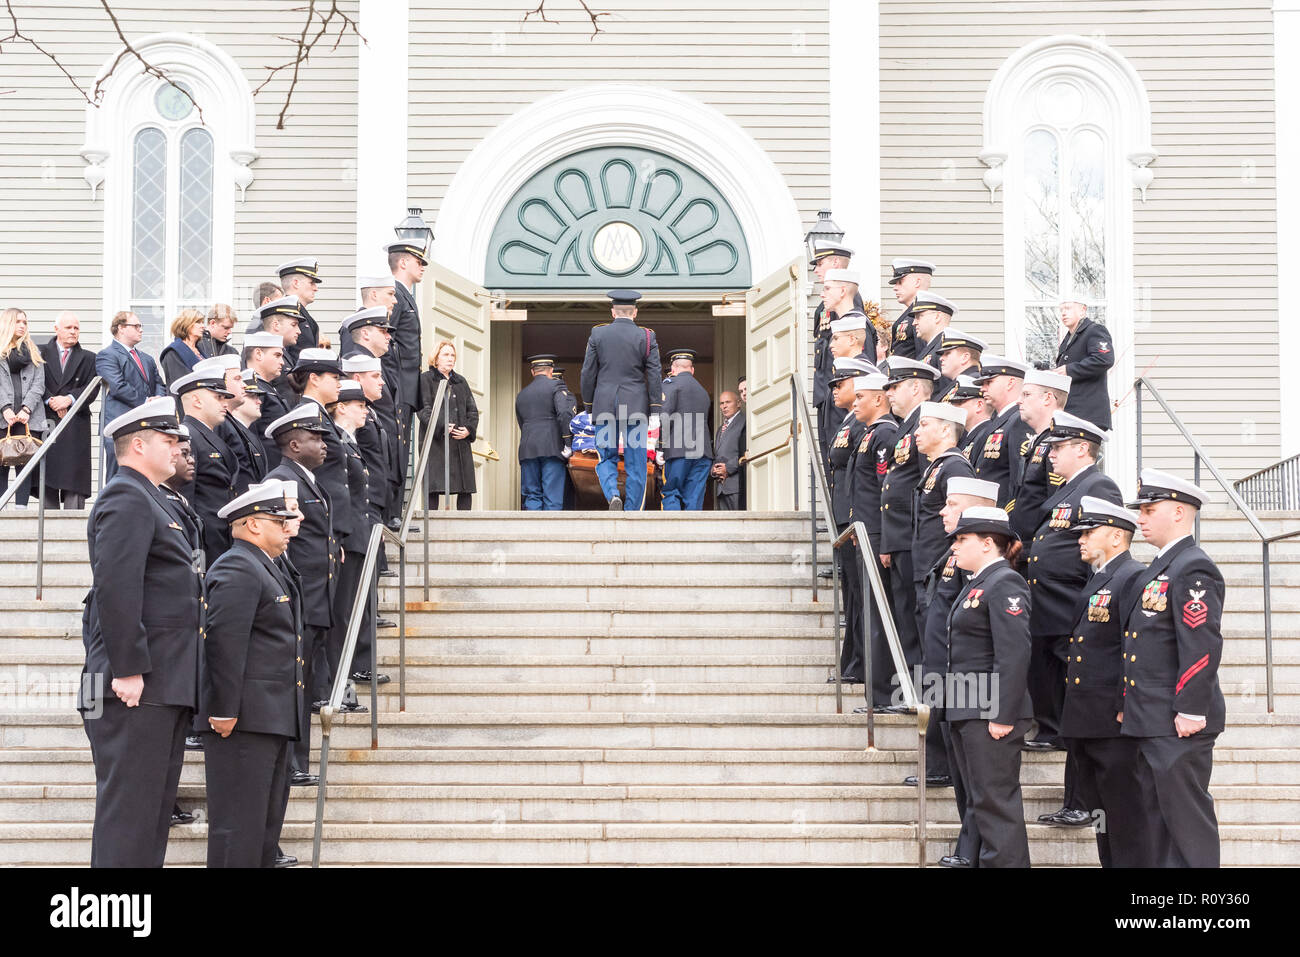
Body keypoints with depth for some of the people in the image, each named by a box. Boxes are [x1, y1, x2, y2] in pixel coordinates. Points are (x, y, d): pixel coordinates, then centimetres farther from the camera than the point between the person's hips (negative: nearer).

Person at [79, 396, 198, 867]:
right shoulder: (127, 498, -11)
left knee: (156, 803, 13)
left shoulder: (148, 500, 23)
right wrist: (128, 669, -23)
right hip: (138, 686, -11)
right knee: (129, 803, -9)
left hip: (164, 686, 11)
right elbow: (115, 587, -21)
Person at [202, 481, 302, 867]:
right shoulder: (237, 568, -12)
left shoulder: (263, 570, 22)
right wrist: (225, 711, -24)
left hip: (270, 720, 11)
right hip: (244, 720, -11)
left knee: (266, 822, 15)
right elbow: (224, 642, -20)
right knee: (239, 823, -9)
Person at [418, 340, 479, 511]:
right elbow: (423, 409, -6)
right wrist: (441, 427, -19)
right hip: (436, 442, -6)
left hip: (461, 442, 6)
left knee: (466, 486, -1)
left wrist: (469, 429, -1)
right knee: (433, 487, -12)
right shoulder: (425, 380, 5)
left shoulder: (461, 381, 22)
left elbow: (472, 409, 18)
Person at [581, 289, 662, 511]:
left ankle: (613, 496, -16)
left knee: (606, 458, 11)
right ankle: (631, 513, 5)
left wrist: (590, 409, 12)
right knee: (635, 465, 5)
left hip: (604, 407, 1)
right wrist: (655, 413, -1)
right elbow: (654, 376, -4)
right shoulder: (646, 337, -1)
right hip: (636, 408, -1)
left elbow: (588, 374, 3)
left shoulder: (597, 334, 1)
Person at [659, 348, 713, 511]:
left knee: (670, 493, -2)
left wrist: (660, 449, -12)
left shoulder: (671, 383, 2)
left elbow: (664, 416, -10)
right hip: (703, 453, 6)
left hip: (679, 451, -6)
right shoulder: (703, 392, 25)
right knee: (694, 500, 4)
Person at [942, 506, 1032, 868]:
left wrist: (1003, 716, -23)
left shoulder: (1004, 584, -13)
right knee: (979, 802, 14)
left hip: (992, 714, -10)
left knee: (996, 802, -7)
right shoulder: (976, 584, 18)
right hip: (967, 714, 10)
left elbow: (1015, 654, -21)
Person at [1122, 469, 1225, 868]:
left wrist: (1191, 711, -23)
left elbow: (1203, 645, -21)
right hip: (1152, 722, 10)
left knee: (1187, 818, -6)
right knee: (1156, 816, 13)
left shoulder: (1193, 569, -14)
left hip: (1177, 724, -10)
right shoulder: (1158, 569, 18)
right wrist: (1131, 707, 20)